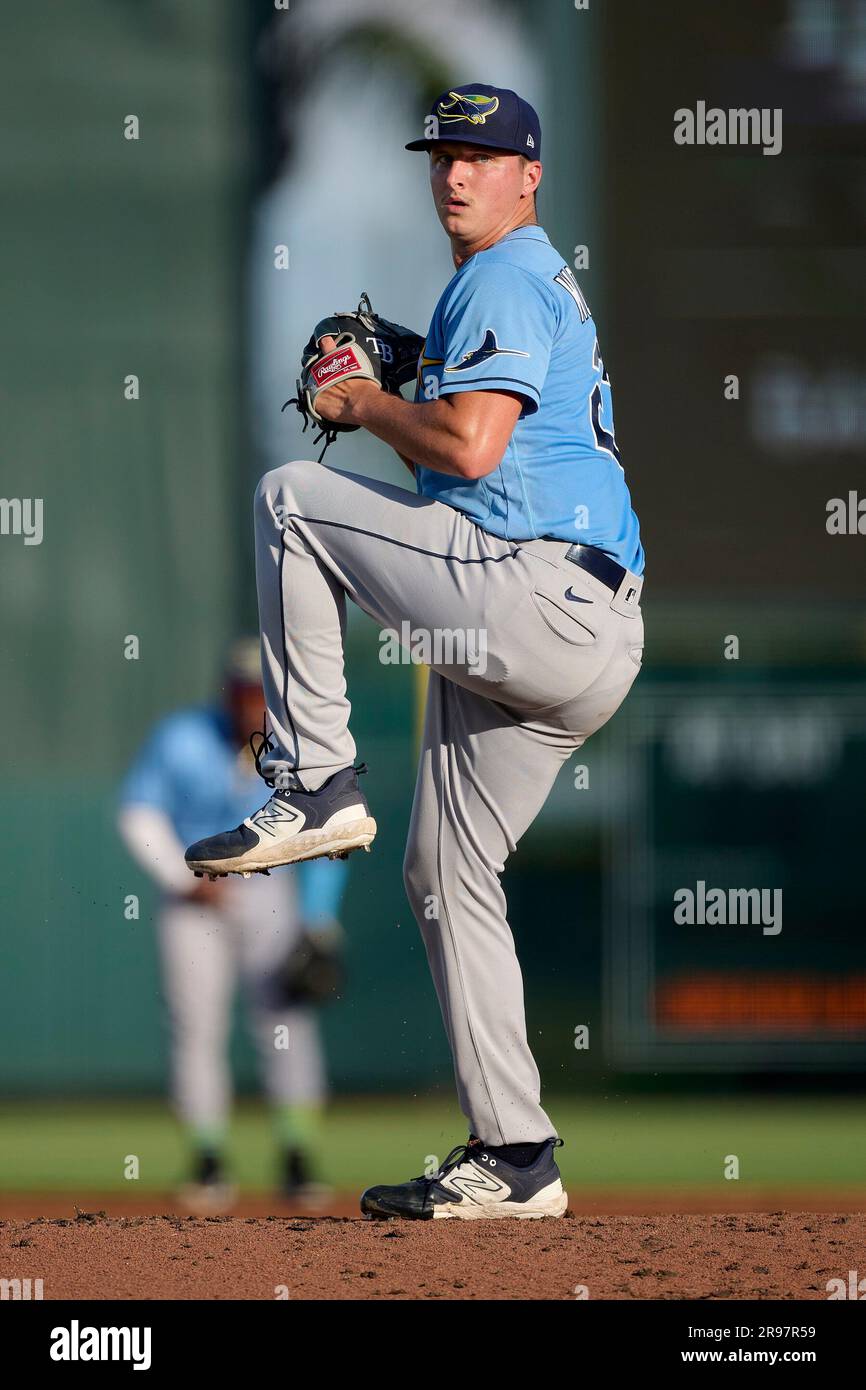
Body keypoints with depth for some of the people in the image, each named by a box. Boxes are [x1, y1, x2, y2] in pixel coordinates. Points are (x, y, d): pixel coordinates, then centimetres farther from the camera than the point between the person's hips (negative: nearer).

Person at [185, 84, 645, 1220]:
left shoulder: (507, 281, -4)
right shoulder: (540, 288, 29)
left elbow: (471, 447, -19)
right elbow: (453, 466, 30)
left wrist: (366, 405, -2)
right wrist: (373, 400, 17)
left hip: (534, 600, -10)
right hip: (577, 652, 10)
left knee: (290, 496, -6)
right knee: (448, 874, 13)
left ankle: (311, 783, -8)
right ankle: (514, 1160, 12)